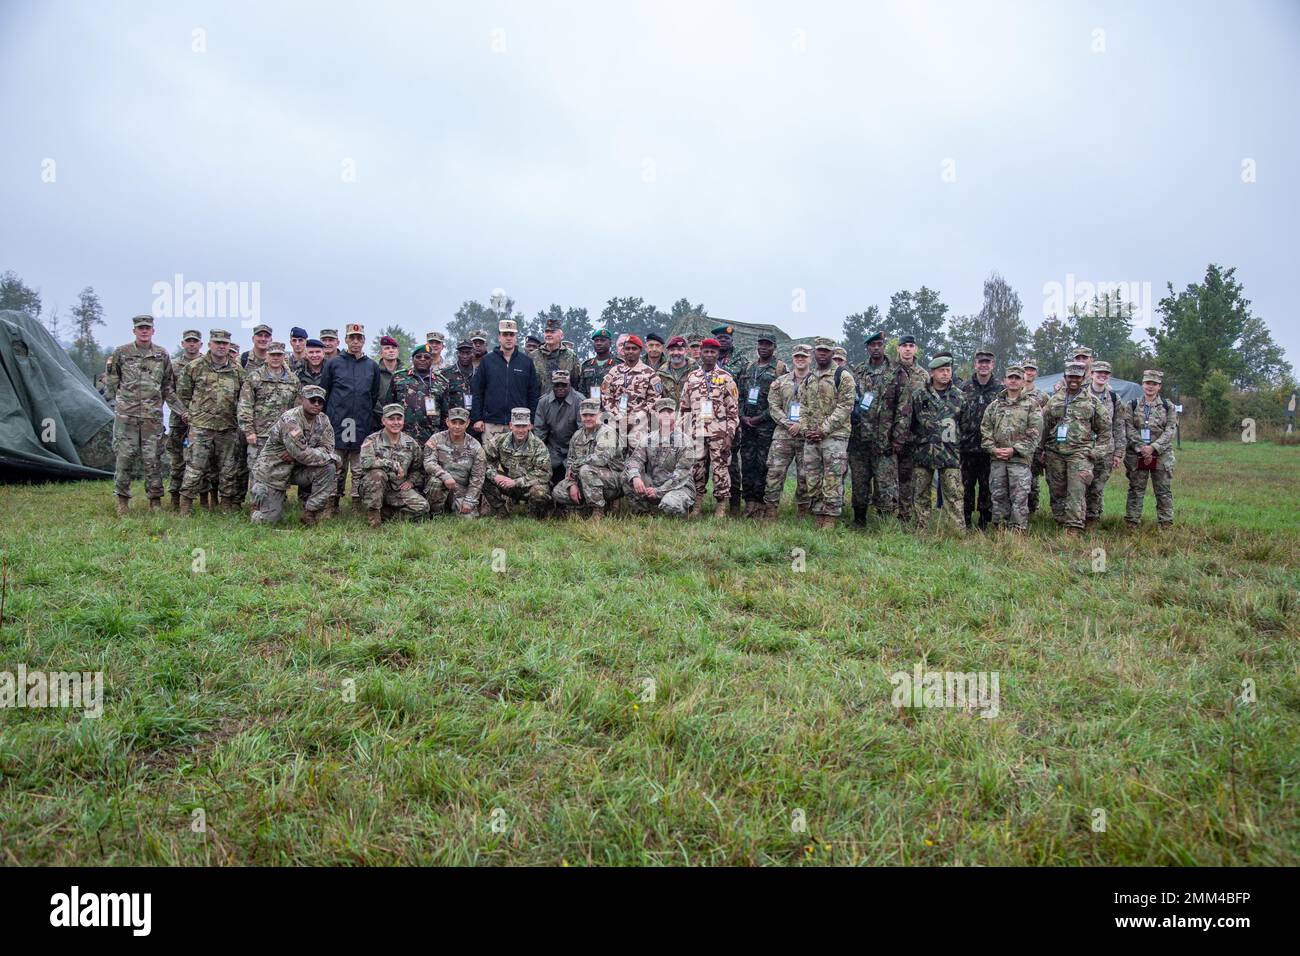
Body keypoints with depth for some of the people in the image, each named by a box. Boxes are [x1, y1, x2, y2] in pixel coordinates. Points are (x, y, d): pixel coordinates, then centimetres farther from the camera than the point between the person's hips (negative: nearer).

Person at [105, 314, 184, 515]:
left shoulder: (162, 355, 9)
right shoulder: (121, 353, 5)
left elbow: (169, 387, 13)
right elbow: (111, 383, 12)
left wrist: (181, 410, 7)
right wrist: (117, 403, 5)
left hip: (153, 416, 1)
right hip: (126, 415, -1)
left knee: (152, 460, 1)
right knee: (124, 457, 0)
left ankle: (155, 500, 10)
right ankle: (122, 500, 10)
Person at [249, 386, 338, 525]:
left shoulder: (323, 420, -3)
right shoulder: (290, 419, -24)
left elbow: (327, 448, -11)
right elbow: (302, 454, -30)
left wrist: (296, 455, -24)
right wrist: (331, 455, -19)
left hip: (297, 469, 5)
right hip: (272, 471, -5)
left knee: (327, 467, -22)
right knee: (269, 520, -9)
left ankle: (311, 511, -9)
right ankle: (259, 504, 28)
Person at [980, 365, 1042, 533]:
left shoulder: (1032, 405, 3)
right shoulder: (994, 405, 14)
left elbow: (1034, 434, -5)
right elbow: (985, 428, 11)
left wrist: (1014, 450, -13)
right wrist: (992, 448, -4)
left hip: (1020, 458, -4)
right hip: (996, 458, 4)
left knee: (1019, 497, -4)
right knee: (998, 495, 7)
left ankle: (1018, 529, 1)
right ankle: (1000, 527, 15)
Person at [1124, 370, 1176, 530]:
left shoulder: (1168, 406, 4)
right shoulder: (1132, 405, 5)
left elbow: (1170, 431, -4)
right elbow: (1129, 429, -2)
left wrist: (1153, 447, -17)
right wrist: (1141, 448, -14)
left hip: (1161, 455, 0)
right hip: (1137, 455, 0)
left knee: (1164, 491, 4)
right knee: (1136, 490, 5)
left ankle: (1165, 523, 11)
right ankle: (1132, 523, 10)